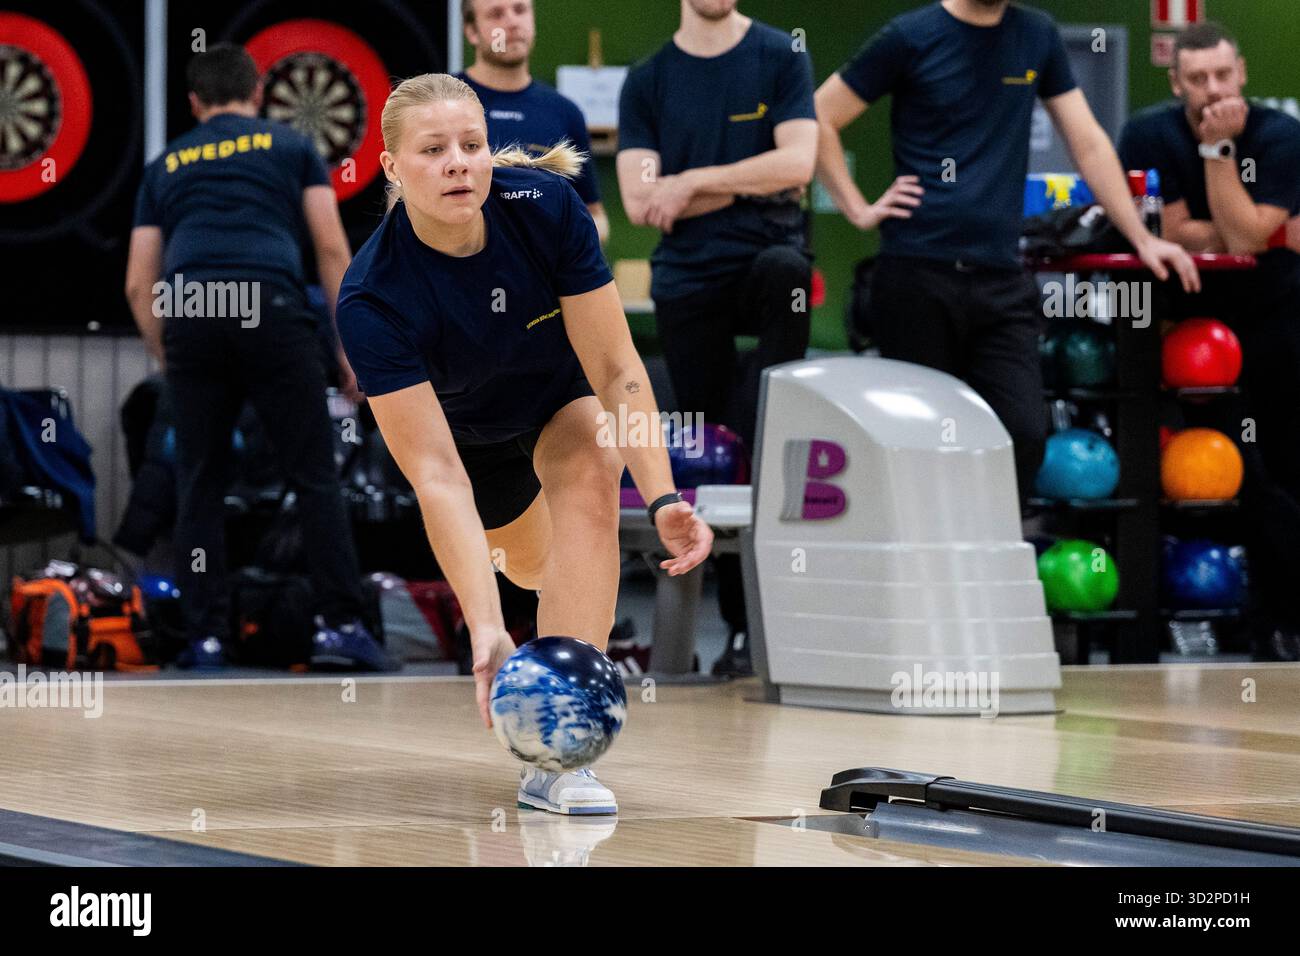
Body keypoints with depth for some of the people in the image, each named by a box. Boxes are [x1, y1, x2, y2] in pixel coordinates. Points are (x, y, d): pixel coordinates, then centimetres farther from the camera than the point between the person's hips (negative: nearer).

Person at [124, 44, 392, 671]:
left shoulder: (166, 166, 27)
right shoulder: (291, 147, 22)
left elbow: (138, 284, 21)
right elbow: (332, 252, 12)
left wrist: (168, 361, 30)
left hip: (189, 315, 2)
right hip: (271, 310, -2)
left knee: (200, 487, 9)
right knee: (314, 476, 3)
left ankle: (206, 638, 6)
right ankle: (341, 627, -3)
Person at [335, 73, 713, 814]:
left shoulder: (548, 206, -33)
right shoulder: (373, 299, -37)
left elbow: (616, 369, -26)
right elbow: (437, 475, -41)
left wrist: (663, 498, -40)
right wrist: (486, 630, -50)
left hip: (567, 391, 0)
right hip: (469, 428, 0)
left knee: (590, 475, -29)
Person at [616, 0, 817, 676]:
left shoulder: (780, 57, 3)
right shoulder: (647, 81, 7)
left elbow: (796, 164, -9)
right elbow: (640, 202, -1)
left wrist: (692, 182, -8)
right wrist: (749, 183, -4)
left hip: (766, 254, -2)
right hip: (687, 282, 2)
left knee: (786, 271, -40)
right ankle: (741, 625, 11)